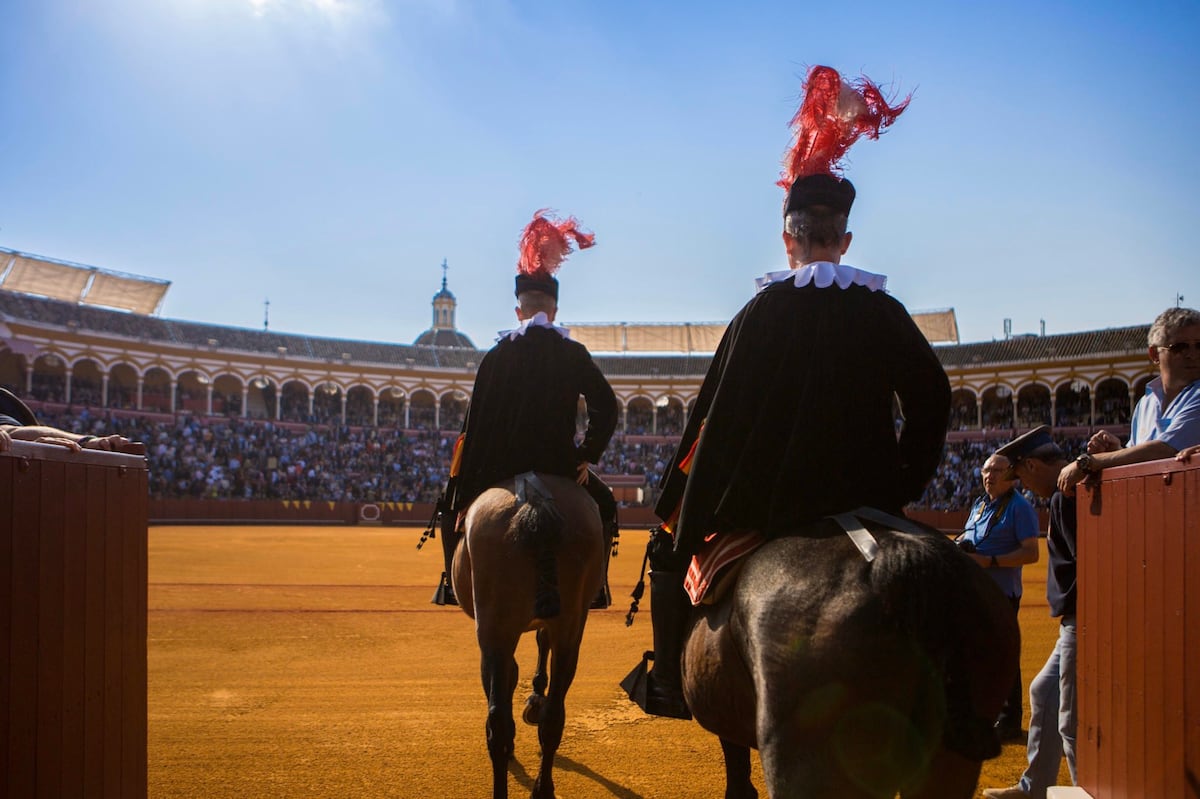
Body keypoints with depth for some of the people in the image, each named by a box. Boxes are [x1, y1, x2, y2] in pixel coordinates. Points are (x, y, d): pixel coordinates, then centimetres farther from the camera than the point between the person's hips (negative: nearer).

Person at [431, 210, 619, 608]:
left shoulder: (496, 356, -1)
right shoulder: (573, 354, 0)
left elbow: (475, 426, -3)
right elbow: (605, 407, -8)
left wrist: (463, 497, 0)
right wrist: (586, 456, 2)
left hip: (500, 468, 0)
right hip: (558, 467, 0)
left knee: (452, 503, 28)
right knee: (603, 504, 28)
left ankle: (454, 584, 24)